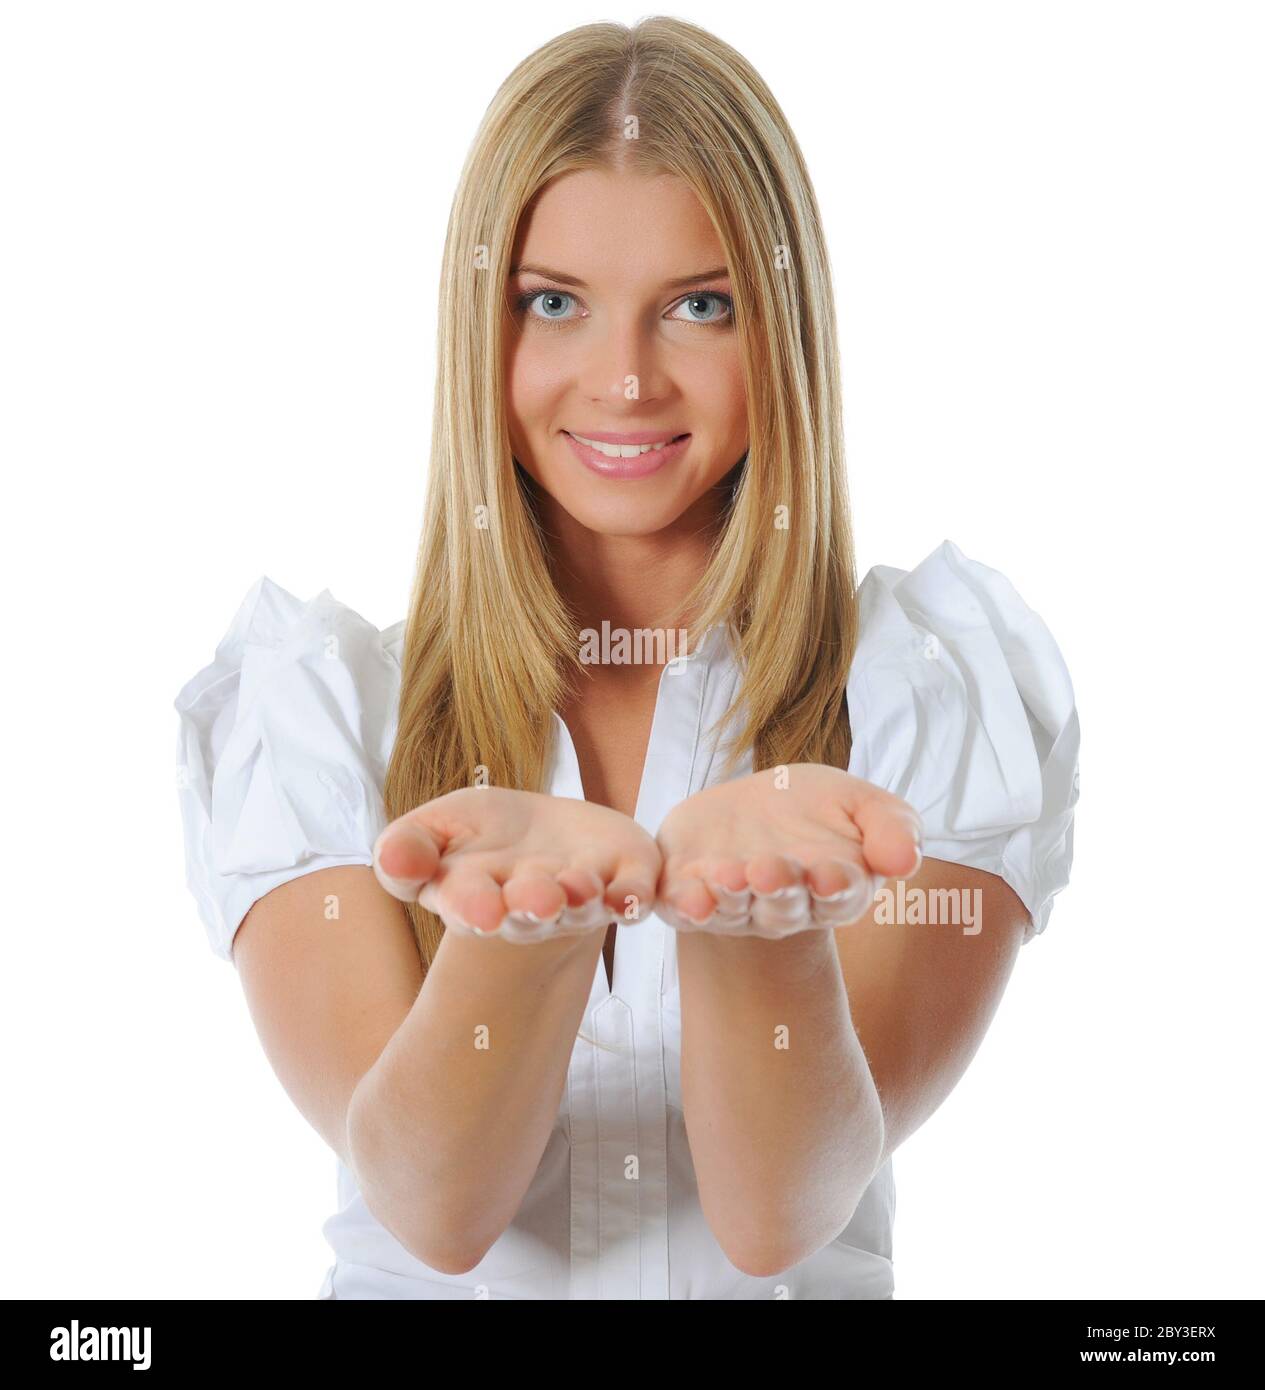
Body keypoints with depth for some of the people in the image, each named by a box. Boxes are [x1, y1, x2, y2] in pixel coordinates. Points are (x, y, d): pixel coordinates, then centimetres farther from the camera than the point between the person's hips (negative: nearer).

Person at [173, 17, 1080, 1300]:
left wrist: (743, 899, -29)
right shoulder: (309, 702, -2)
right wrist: (525, 922, -28)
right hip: (424, 1291, 0)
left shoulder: (945, 694, -3)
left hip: (801, 1292, 0)